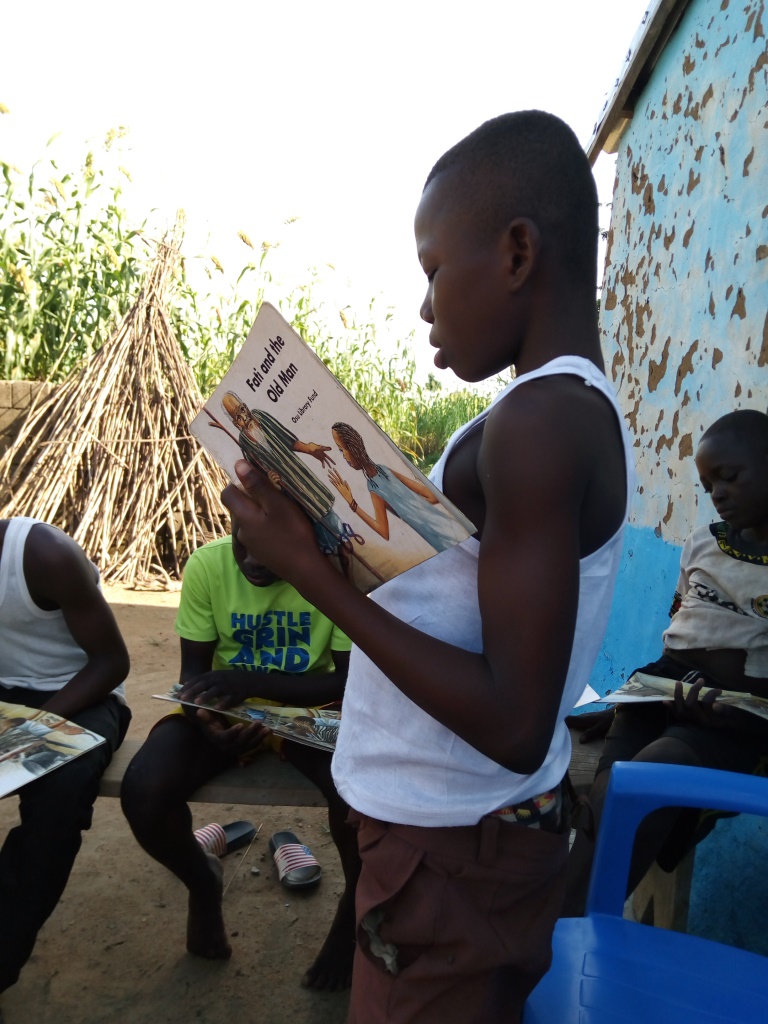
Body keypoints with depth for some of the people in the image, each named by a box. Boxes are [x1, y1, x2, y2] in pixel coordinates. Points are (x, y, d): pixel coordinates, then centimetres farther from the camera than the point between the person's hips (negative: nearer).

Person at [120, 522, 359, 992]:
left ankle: (353, 910, 4)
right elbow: (194, 667, -4)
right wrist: (207, 718, -27)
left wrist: (253, 681, -30)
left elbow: (351, 680, -17)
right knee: (144, 792, -24)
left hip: (308, 709, -1)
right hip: (225, 707, 2)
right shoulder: (207, 564, -14)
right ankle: (204, 883, 12)